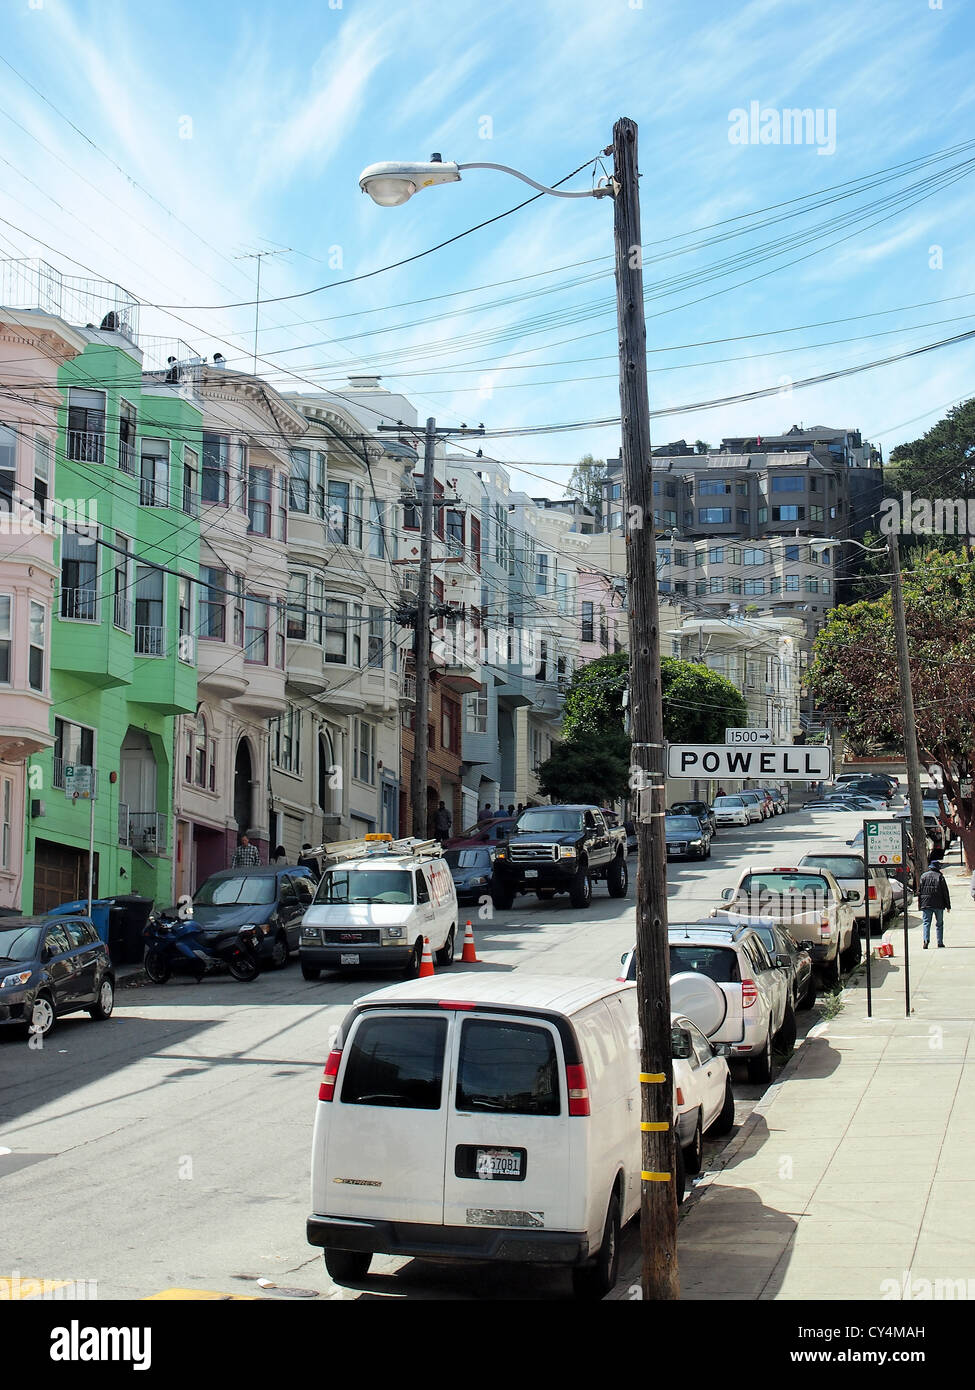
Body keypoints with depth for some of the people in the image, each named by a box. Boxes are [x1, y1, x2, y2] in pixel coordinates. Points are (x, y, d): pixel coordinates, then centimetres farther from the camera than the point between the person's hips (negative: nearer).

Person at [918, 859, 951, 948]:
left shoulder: (923, 876, 4)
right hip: (938, 904, -1)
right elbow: (945, 893, -1)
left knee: (926, 923, 0)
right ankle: (940, 942, 10)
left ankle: (925, 939, -19)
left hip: (926, 904, 1)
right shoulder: (940, 877, -3)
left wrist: (920, 905, 9)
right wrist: (948, 905, 5)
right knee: (939, 924, 11)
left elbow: (919, 891, 5)